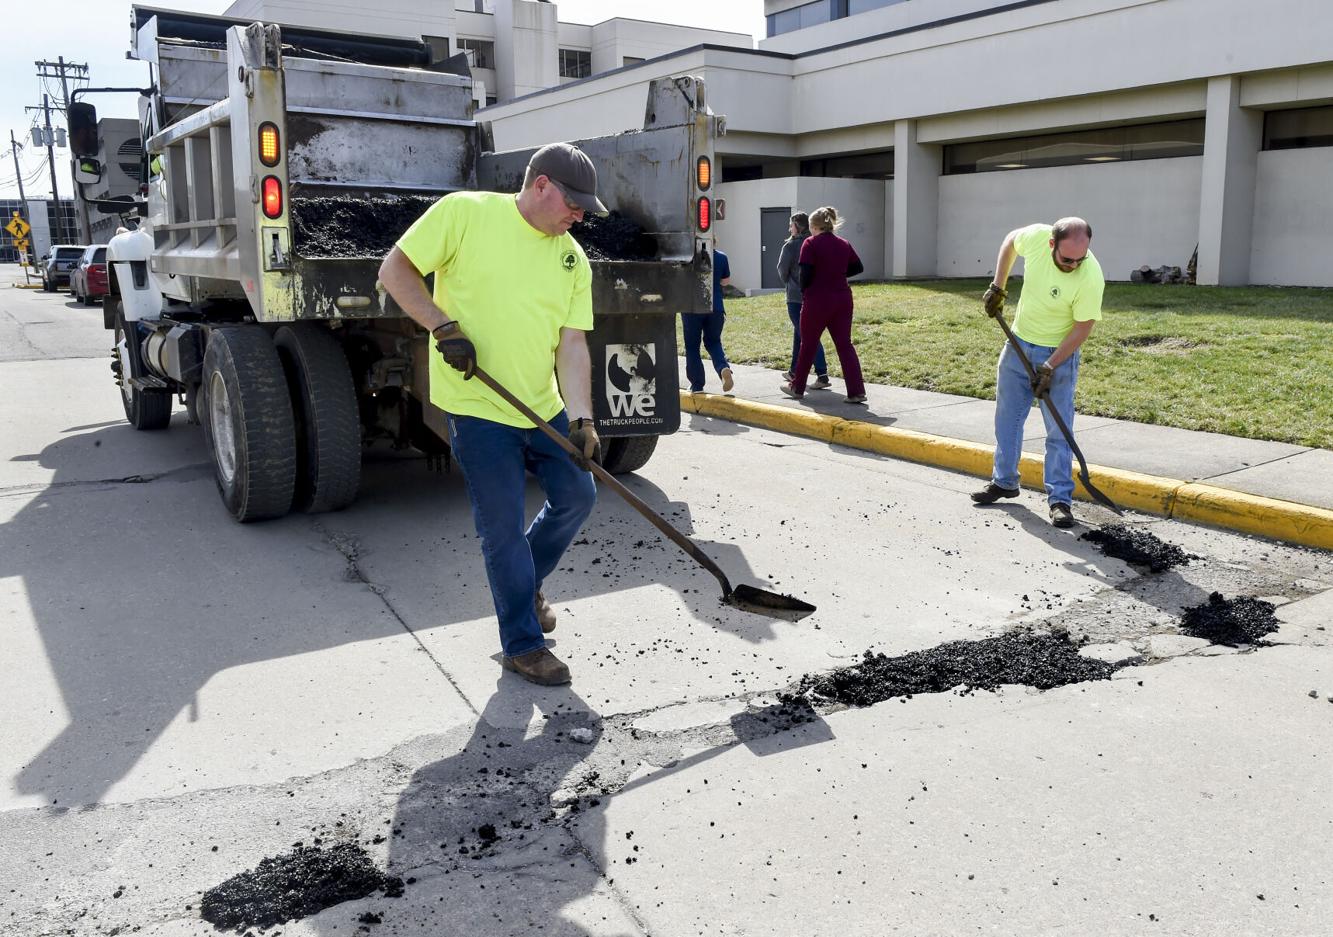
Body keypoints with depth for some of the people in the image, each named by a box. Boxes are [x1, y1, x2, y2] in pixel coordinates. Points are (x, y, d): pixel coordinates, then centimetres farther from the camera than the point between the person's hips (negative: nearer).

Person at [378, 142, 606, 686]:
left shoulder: (572, 258, 4)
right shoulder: (465, 212, -9)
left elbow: (572, 344, -1)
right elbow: (395, 270, -8)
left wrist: (581, 419, -13)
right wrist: (445, 327, -19)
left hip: (545, 406, 6)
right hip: (477, 405, -6)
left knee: (577, 496, 12)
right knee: (504, 528, 0)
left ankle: (525, 583, 39)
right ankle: (522, 645, 18)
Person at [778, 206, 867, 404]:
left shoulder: (811, 243, -8)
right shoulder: (844, 244, 8)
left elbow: (806, 273, -13)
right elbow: (858, 267, 13)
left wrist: (804, 293, 3)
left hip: (817, 300, -4)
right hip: (842, 299, 4)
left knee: (808, 345, 9)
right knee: (845, 345, 5)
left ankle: (797, 388, 22)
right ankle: (857, 391, -2)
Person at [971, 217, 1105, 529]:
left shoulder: (1091, 278, -29)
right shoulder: (1036, 237, -19)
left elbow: (1082, 328, -19)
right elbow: (1010, 240, 5)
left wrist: (1050, 367, -21)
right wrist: (997, 287, 3)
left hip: (1059, 353, -4)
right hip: (1019, 343, 4)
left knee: (1059, 430, -3)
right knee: (1007, 418, 14)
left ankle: (1060, 498, 5)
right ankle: (1004, 482, 29)